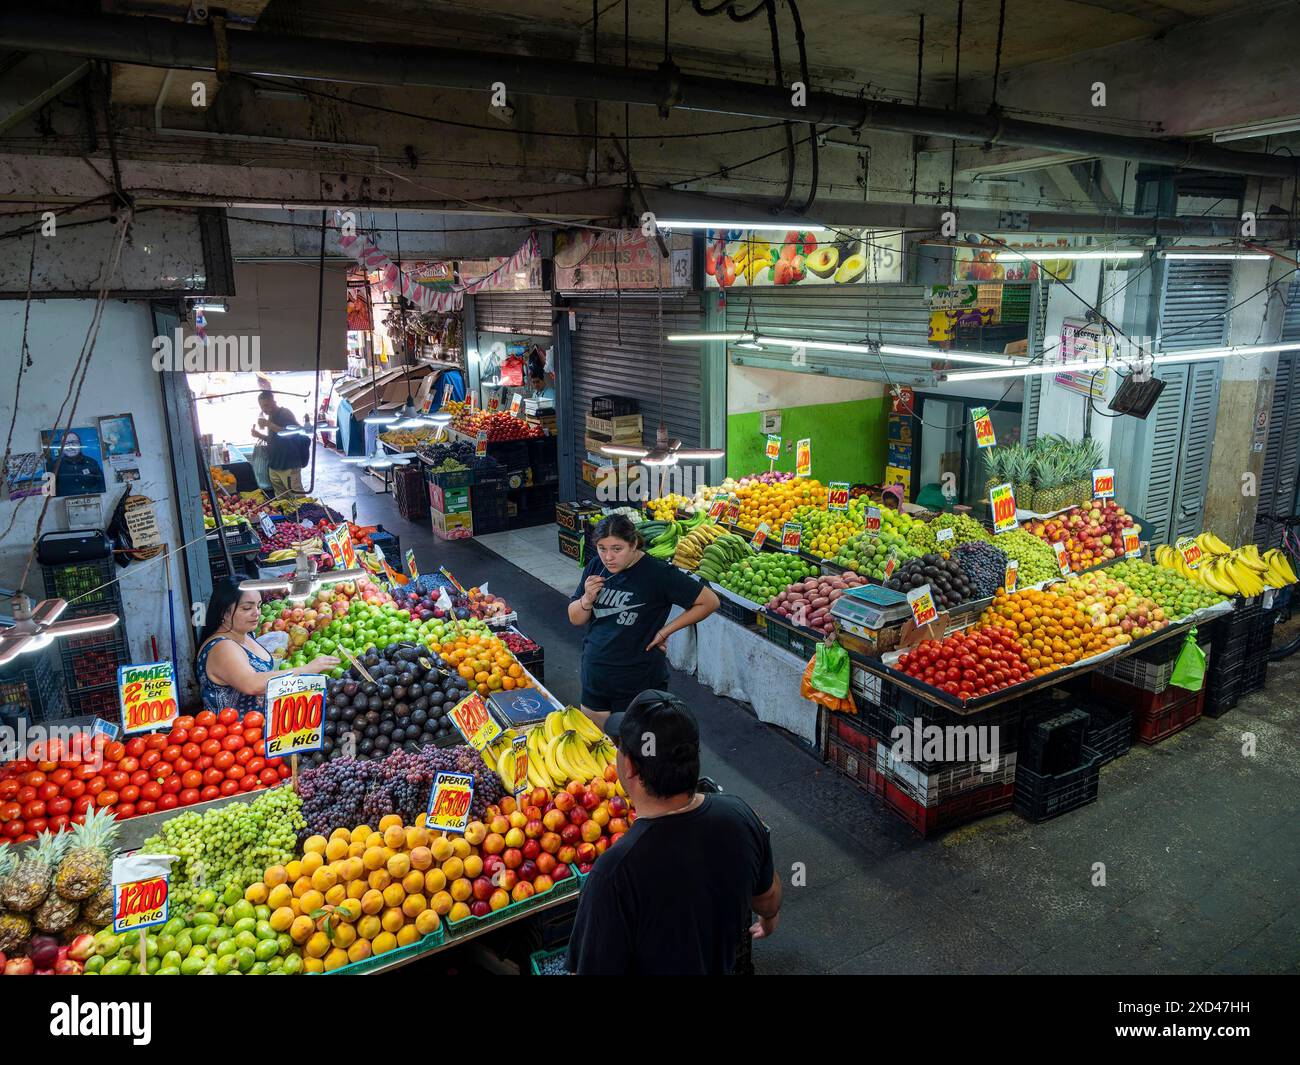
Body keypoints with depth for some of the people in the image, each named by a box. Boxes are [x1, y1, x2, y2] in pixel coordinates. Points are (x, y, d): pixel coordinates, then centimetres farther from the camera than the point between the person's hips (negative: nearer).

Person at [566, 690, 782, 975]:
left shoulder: (615, 872, -40)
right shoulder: (739, 816, -22)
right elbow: (768, 894, -1)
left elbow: (594, 969, -29)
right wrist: (769, 919, 21)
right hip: (726, 966, 4)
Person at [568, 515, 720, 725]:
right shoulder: (596, 567, -2)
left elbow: (709, 602, -14)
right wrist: (587, 599, -15)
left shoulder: (657, 573, -18)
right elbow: (575, 619, 7)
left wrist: (664, 632, -13)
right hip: (595, 679, 5)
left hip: (639, 685, -5)